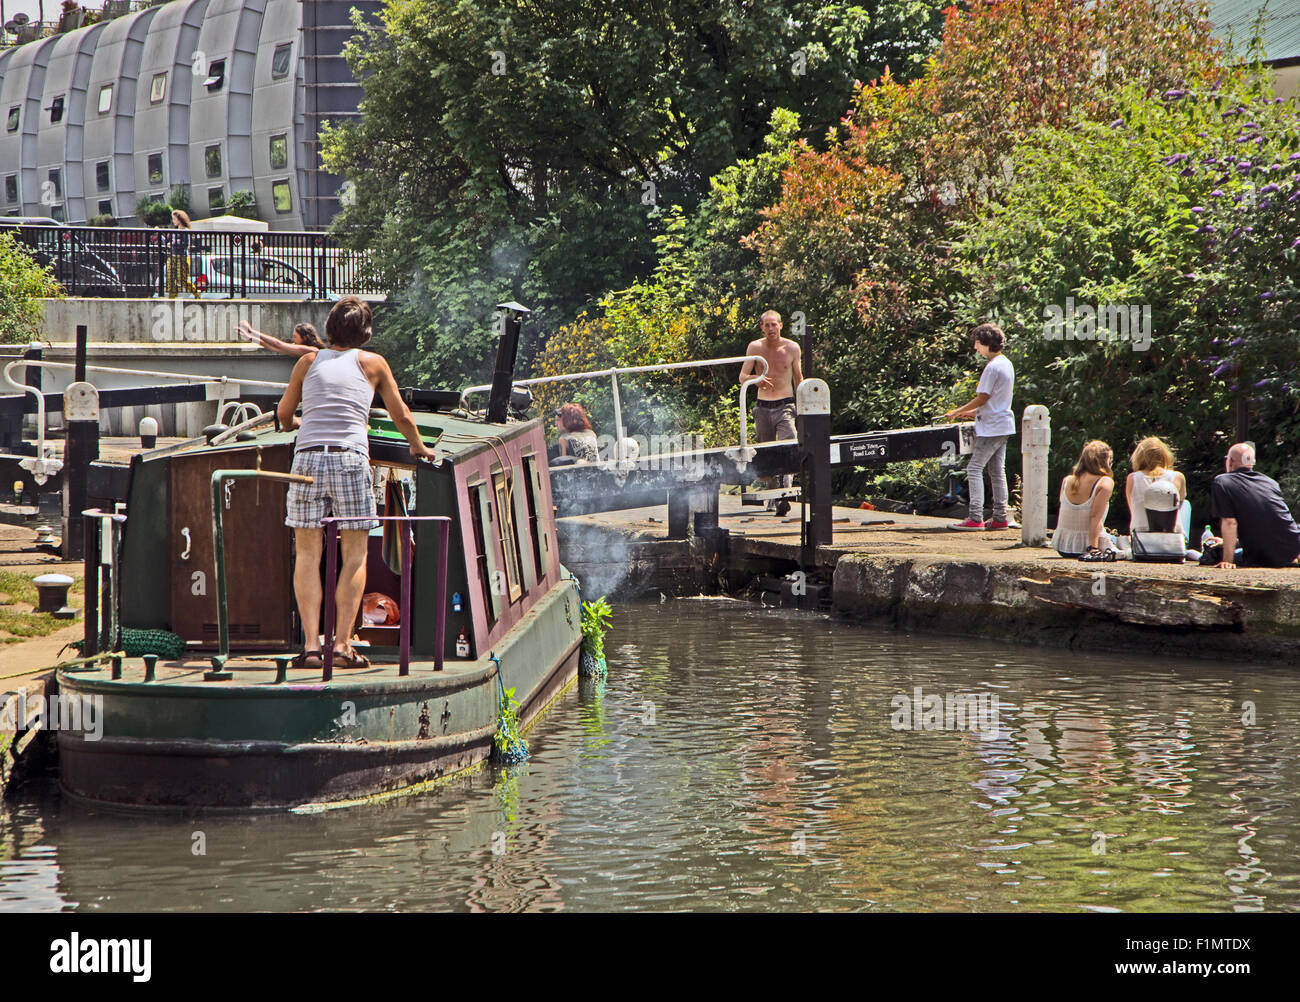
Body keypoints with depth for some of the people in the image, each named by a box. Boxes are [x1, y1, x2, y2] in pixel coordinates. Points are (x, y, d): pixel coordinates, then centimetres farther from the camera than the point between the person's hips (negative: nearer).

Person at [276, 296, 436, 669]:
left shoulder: (309, 362, 17)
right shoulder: (373, 363, 13)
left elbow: (283, 413, 29)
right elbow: (402, 417, 19)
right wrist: (418, 447, 39)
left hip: (307, 456, 2)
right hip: (350, 457, -2)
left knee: (307, 554, 4)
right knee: (355, 554, 5)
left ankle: (311, 643, -5)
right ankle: (343, 643, -3)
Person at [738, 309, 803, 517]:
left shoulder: (792, 348, 1)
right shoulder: (755, 347, 0)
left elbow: (798, 378, 12)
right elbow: (742, 376, 0)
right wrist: (756, 379, -22)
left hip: (785, 406, -2)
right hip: (763, 408, 2)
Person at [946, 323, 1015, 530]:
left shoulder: (993, 367, -17)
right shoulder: (1006, 363, 13)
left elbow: (982, 398, -16)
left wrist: (958, 412, -4)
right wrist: (973, 412, 22)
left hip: (991, 428, -10)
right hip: (1003, 427, 10)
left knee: (974, 468, -9)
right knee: (997, 471, 12)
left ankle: (975, 517, -13)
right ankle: (1000, 518, 14)